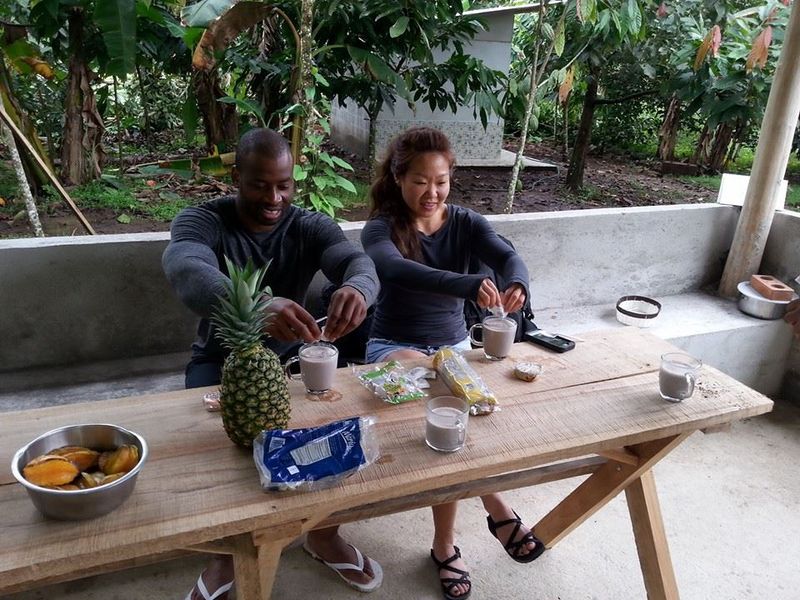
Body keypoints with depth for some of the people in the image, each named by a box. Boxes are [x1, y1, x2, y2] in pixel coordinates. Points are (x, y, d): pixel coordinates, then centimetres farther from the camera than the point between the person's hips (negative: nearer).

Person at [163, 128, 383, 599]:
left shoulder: (312, 227, -6)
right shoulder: (201, 222, -13)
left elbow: (359, 262, -25)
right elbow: (187, 273, -36)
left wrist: (356, 288, -53)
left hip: (291, 355, 2)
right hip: (222, 358, -1)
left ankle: (324, 532, 6)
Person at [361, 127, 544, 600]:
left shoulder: (466, 223, 0)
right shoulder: (380, 229, -10)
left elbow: (509, 256, -19)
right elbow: (399, 270, -34)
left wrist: (517, 286, -46)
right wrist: (467, 284, -53)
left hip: (454, 345, 3)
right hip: (395, 347, -2)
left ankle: (445, 542, -13)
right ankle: (497, 509, -19)